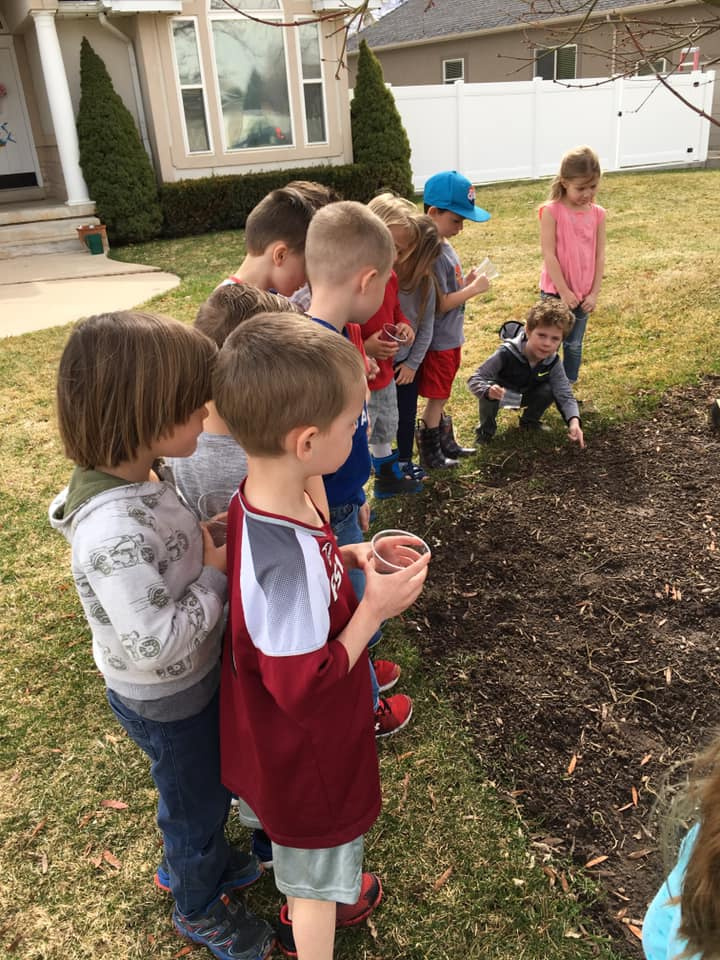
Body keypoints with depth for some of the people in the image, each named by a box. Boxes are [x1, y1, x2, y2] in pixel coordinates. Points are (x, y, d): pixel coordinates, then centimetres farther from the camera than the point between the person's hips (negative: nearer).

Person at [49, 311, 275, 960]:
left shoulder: (139, 474, -10)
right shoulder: (112, 530, -39)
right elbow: (157, 644, -35)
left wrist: (209, 547, -10)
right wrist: (218, 573, -25)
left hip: (192, 677, 8)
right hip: (165, 701, -8)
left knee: (205, 787, 32)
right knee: (199, 801, 20)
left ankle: (192, 860, 61)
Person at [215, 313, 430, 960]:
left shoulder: (262, 500, -14)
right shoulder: (287, 562, -42)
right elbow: (306, 690, -32)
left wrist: (349, 556, -7)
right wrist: (374, 608, -27)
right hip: (305, 754, -9)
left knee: (309, 854, 37)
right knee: (319, 865, 21)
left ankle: (309, 908, 65)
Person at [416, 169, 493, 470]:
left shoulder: (443, 245, 6)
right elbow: (439, 304, -24)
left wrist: (467, 282, -2)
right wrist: (474, 289, -16)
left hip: (450, 338, 9)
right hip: (438, 341, -9)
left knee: (441, 396, 21)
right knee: (435, 398, 5)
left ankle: (445, 443, 36)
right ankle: (430, 455, 20)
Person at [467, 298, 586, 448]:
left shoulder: (552, 362, -23)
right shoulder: (507, 353, -35)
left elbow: (564, 395, -23)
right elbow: (475, 379, -33)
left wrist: (574, 420, -43)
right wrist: (488, 391, -57)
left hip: (525, 396, 4)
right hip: (501, 395, -4)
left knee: (549, 390, -23)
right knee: (489, 393, -36)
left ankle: (529, 421, 9)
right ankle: (486, 428, -5)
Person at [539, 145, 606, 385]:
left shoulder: (598, 214, 1)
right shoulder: (551, 211, -11)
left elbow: (600, 256, 3)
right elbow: (549, 255, -14)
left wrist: (594, 293, -3)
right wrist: (564, 291, -14)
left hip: (584, 293, 4)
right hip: (556, 291, -4)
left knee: (574, 345, 14)